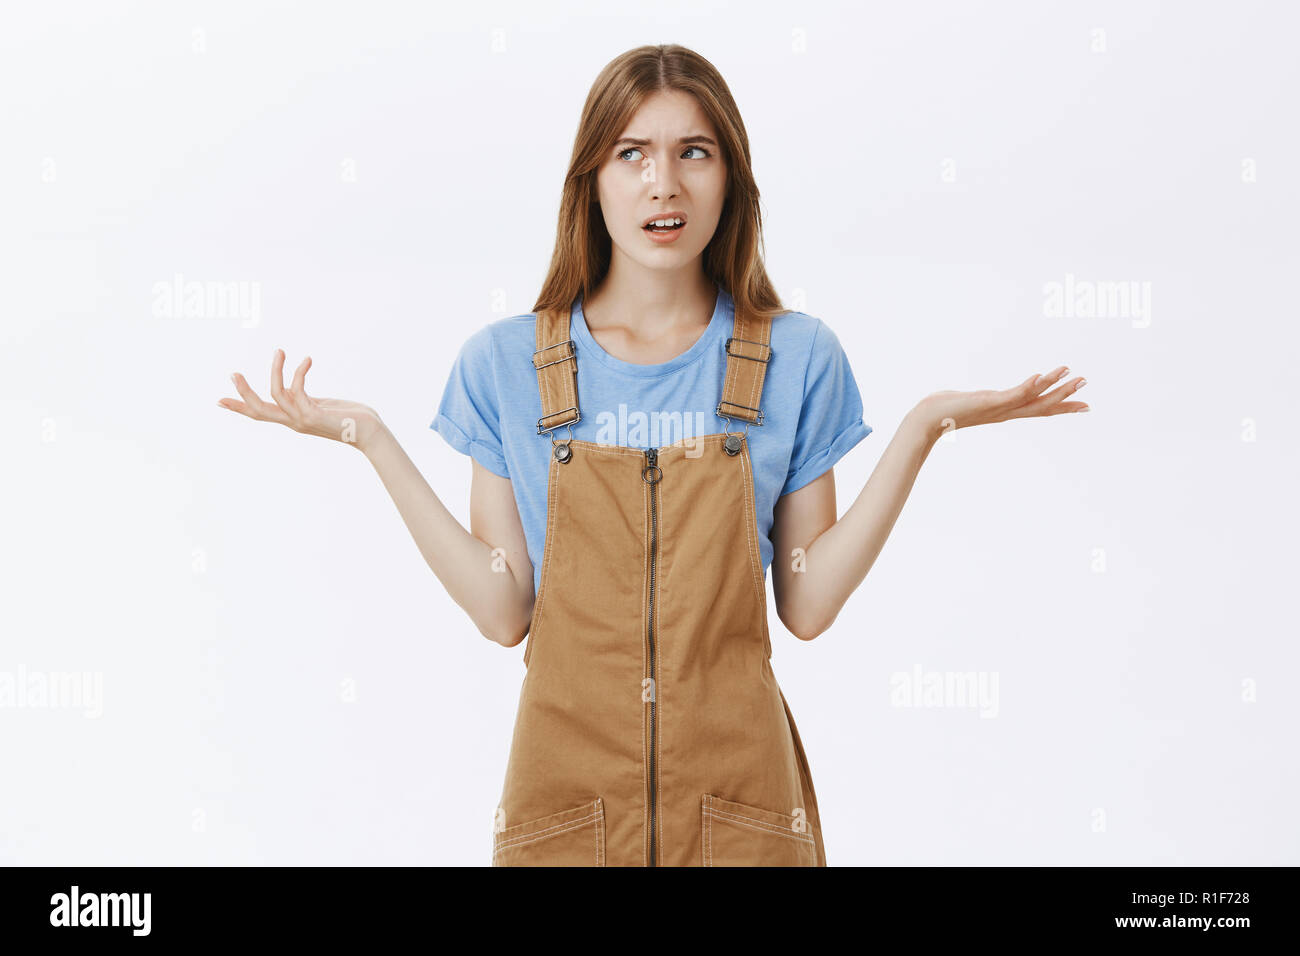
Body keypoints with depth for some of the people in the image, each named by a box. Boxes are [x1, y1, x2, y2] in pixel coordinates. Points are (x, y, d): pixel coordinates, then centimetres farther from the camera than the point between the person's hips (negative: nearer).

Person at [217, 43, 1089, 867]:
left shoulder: (797, 359, -2)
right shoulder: (504, 364, -2)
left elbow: (807, 605, -3)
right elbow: (504, 612, -4)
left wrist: (924, 427, -8)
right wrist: (371, 437, -8)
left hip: (737, 791, 0)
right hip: (566, 786, 0)